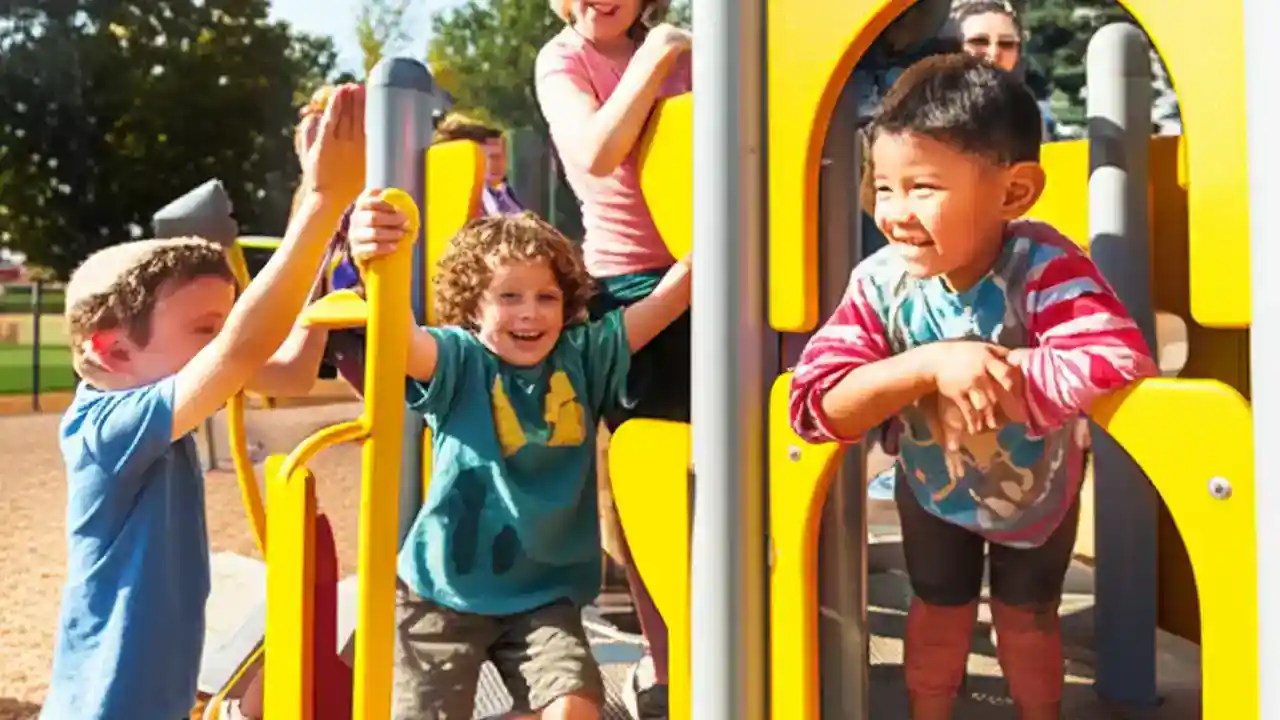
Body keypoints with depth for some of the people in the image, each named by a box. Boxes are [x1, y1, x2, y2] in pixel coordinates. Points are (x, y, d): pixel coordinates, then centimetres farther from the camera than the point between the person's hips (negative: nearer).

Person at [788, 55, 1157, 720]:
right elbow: (815, 405, -35)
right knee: (939, 608, 21)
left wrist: (988, 371, -43)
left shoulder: (1042, 267, -35)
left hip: (1038, 486, -1)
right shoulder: (881, 282, -30)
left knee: (1028, 614, 22)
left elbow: (1122, 365, -48)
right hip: (932, 489, 1)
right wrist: (932, 365, -48)